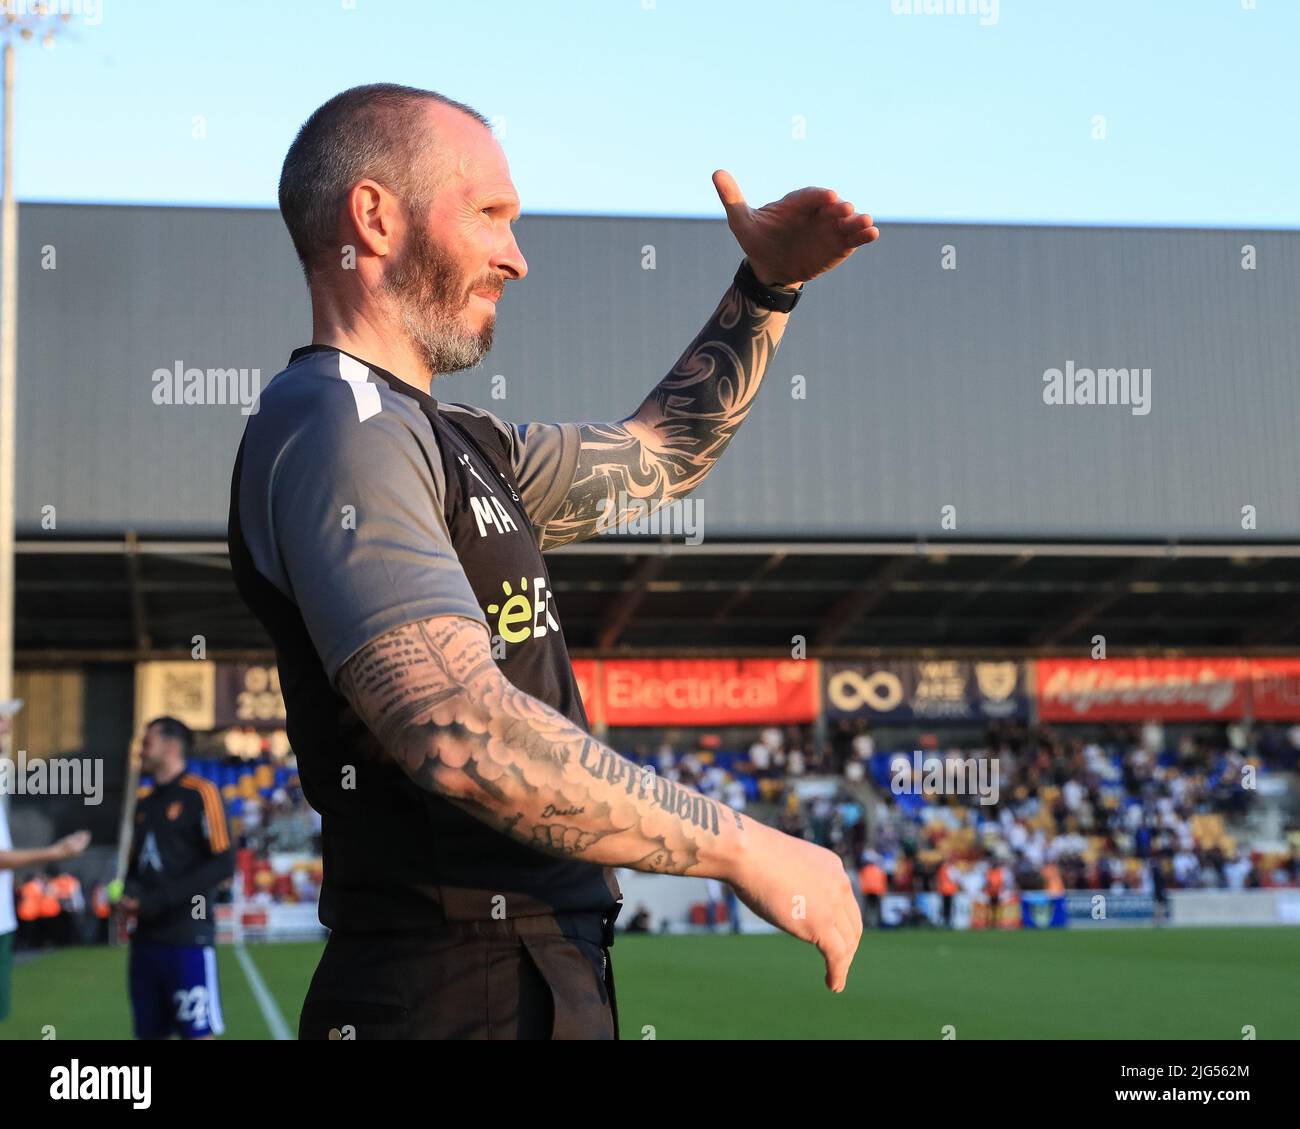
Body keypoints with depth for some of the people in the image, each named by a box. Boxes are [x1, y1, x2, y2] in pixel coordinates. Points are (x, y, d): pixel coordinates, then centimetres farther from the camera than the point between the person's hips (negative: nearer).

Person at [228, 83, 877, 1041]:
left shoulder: (452, 441, 15)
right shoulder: (333, 425, -16)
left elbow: (654, 458, 31)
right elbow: (463, 732, -28)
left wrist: (768, 286, 20)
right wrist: (745, 848, -23)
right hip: (459, 998, -10)